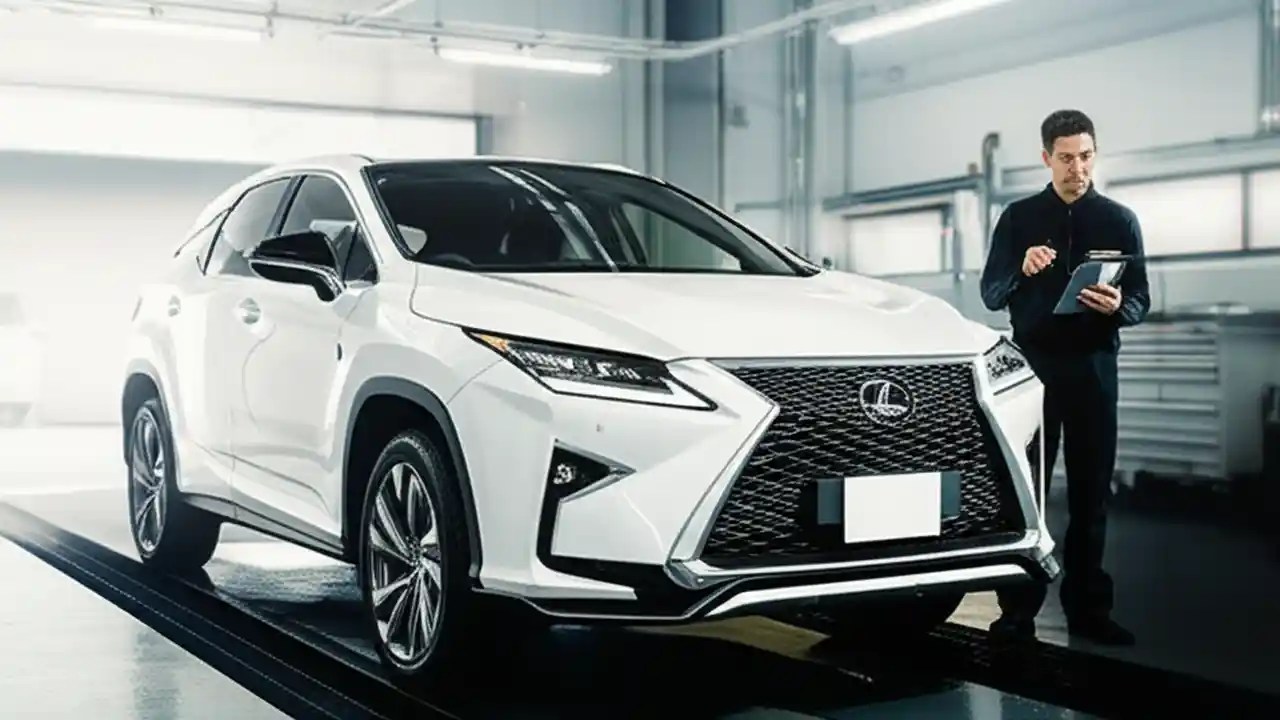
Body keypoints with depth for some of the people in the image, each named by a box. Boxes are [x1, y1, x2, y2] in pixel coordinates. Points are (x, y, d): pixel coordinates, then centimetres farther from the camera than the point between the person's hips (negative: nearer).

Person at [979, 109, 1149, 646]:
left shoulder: (1119, 220, 9)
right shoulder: (1019, 217, 7)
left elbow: (1140, 300, 5)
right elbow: (991, 295, 2)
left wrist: (1118, 306, -19)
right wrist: (1021, 270, -19)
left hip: (1092, 366, 1)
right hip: (1032, 364, -1)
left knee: (1091, 491, 3)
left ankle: (1087, 608, 10)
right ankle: (1018, 608, 1)